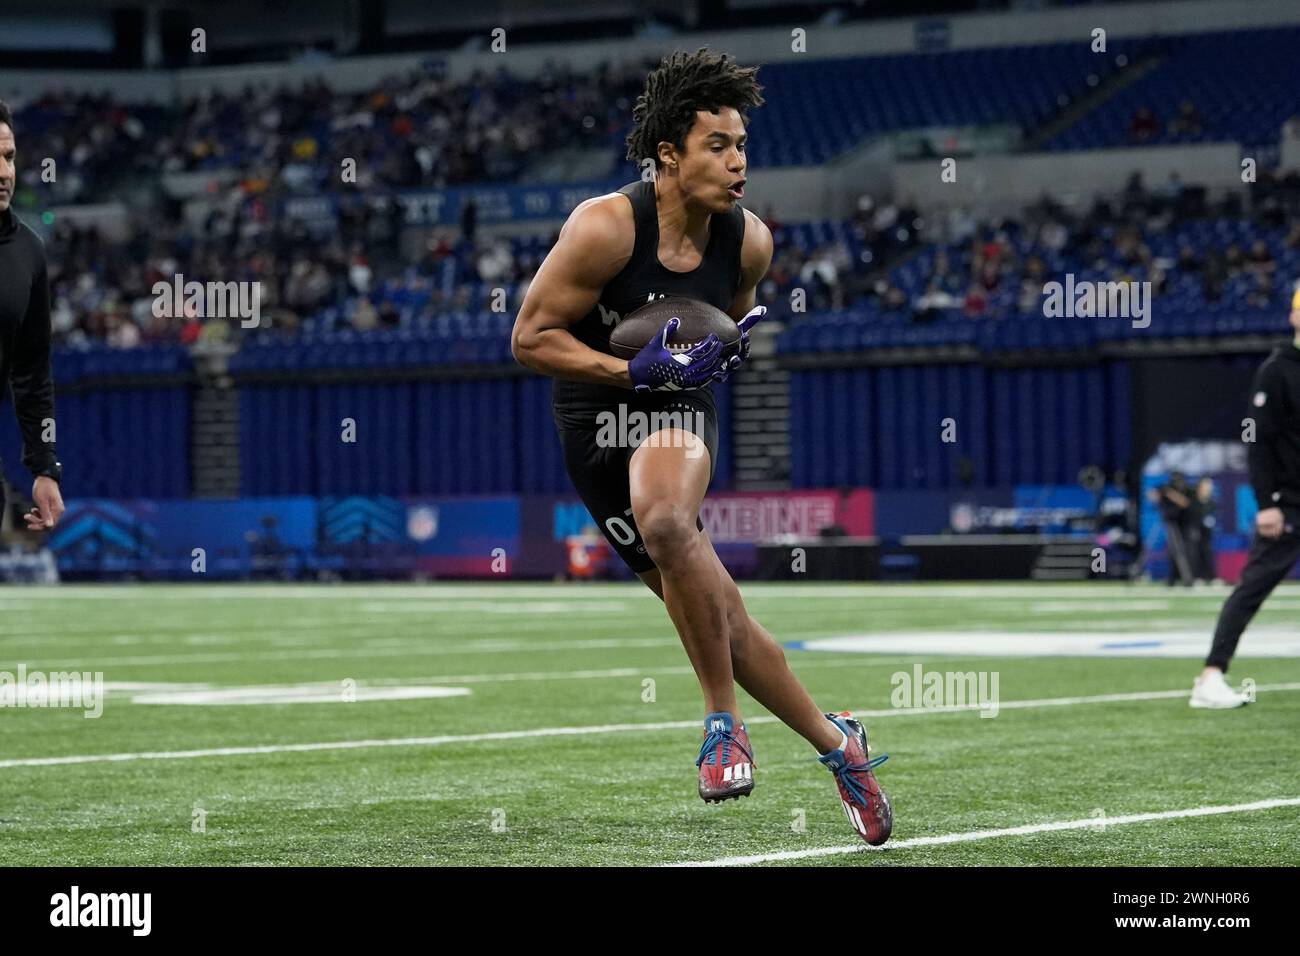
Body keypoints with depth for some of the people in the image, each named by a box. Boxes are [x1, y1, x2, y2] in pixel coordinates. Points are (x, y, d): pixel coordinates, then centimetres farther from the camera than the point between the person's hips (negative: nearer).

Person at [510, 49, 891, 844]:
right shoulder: (605, 228, -17)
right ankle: (835, 743, 19)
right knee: (716, 619, 1)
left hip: (678, 412, 0)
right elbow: (530, 338, -13)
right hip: (593, 422, 0)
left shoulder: (748, 240, -4)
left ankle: (725, 722, -26)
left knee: (665, 519, -37)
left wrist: (737, 345, -7)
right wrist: (636, 369, -23)